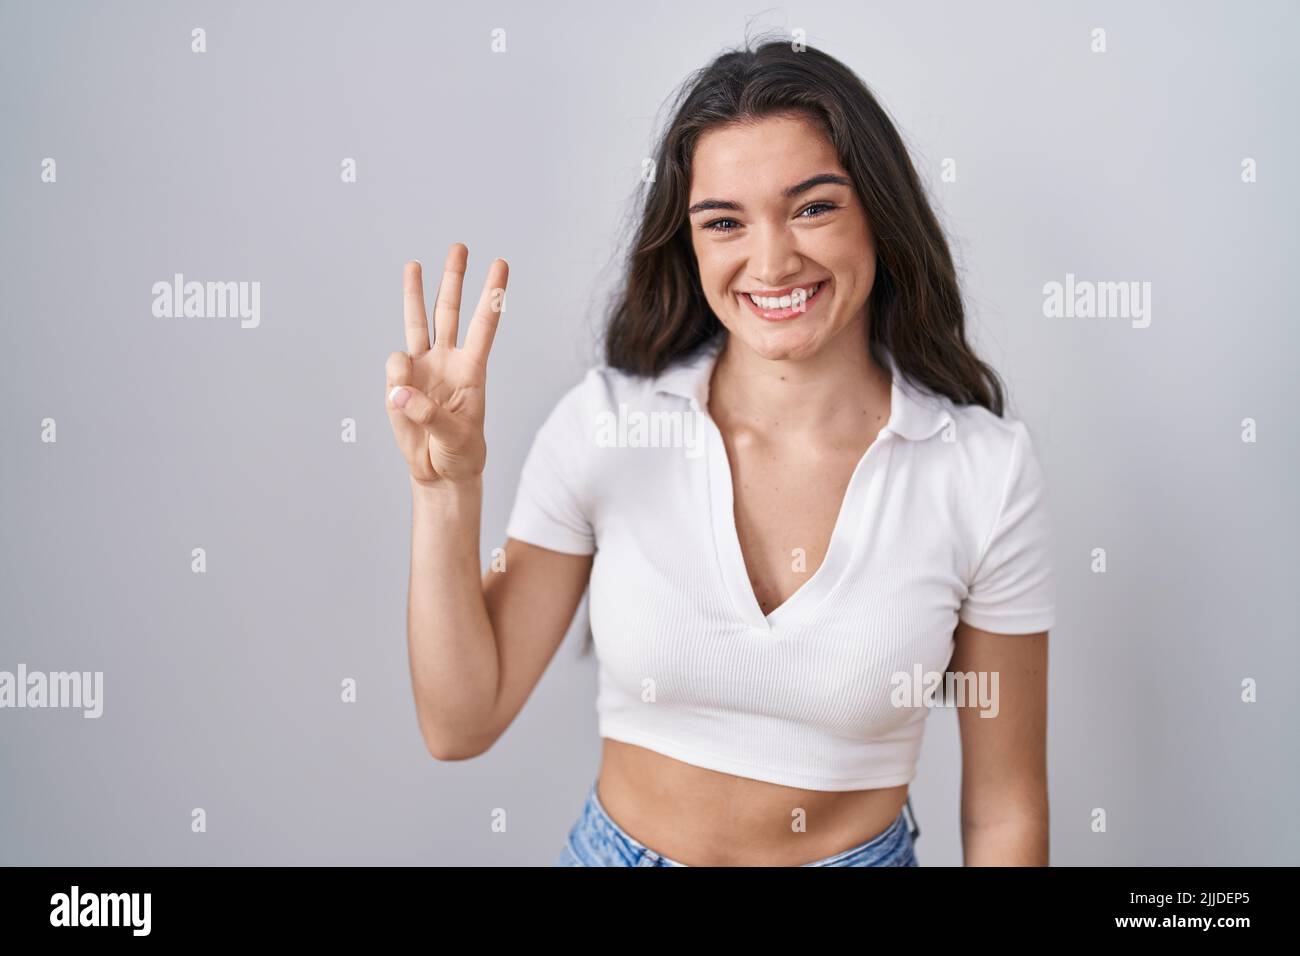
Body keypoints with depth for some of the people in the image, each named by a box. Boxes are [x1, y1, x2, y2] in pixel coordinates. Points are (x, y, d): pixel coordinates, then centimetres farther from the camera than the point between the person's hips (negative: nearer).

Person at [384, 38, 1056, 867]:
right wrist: (448, 487, -23)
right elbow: (461, 724, -13)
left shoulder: (986, 466, -17)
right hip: (617, 844, 1)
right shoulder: (602, 424, -15)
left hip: (863, 851, 0)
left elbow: (1005, 809, -9)